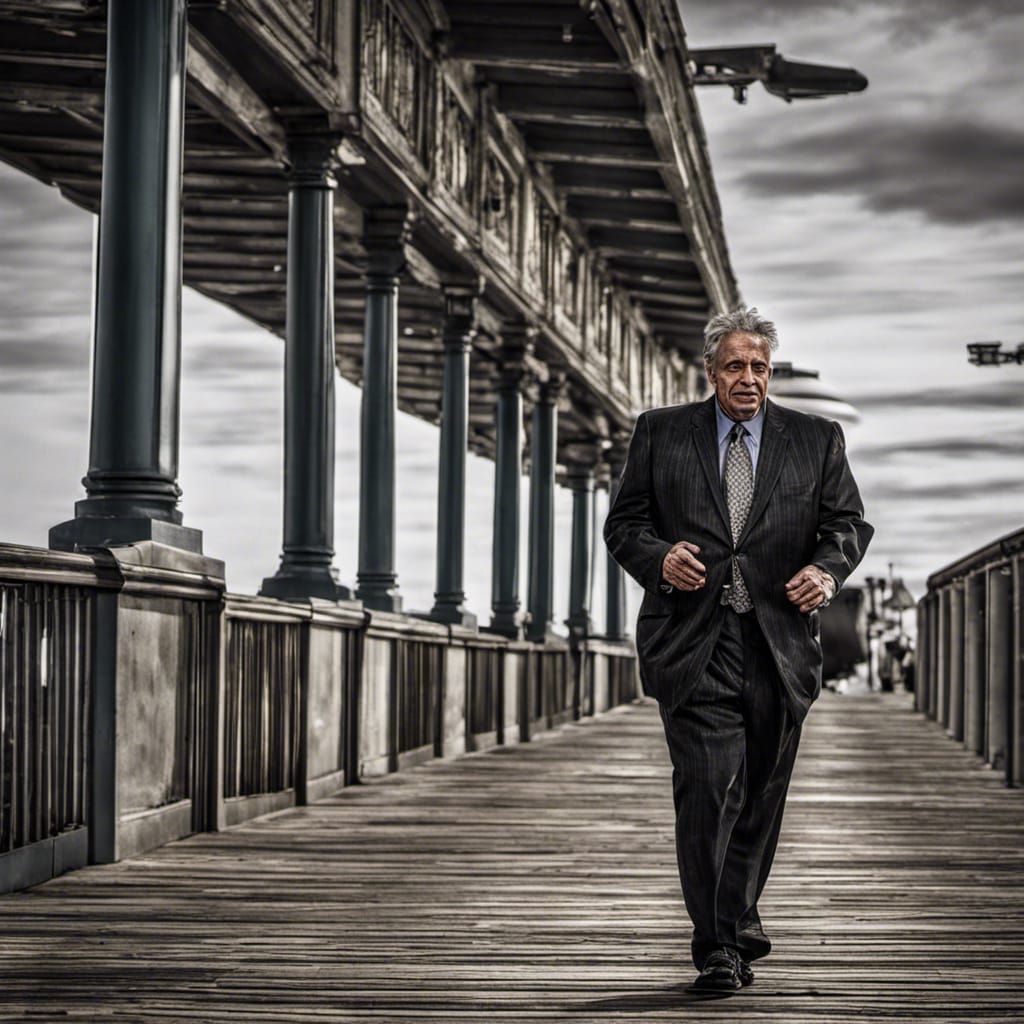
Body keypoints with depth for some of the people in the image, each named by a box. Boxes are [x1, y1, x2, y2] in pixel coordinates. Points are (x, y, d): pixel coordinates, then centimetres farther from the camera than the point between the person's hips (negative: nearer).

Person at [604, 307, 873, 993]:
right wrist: (659, 558, -13)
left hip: (781, 643, 2)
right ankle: (717, 945, -9)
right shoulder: (660, 434, 8)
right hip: (692, 643, -2)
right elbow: (624, 523, 8)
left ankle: (739, 915, 28)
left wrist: (827, 570, -13)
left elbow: (850, 523, 8)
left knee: (763, 792, 10)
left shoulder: (818, 441, 11)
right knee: (707, 788, -12)